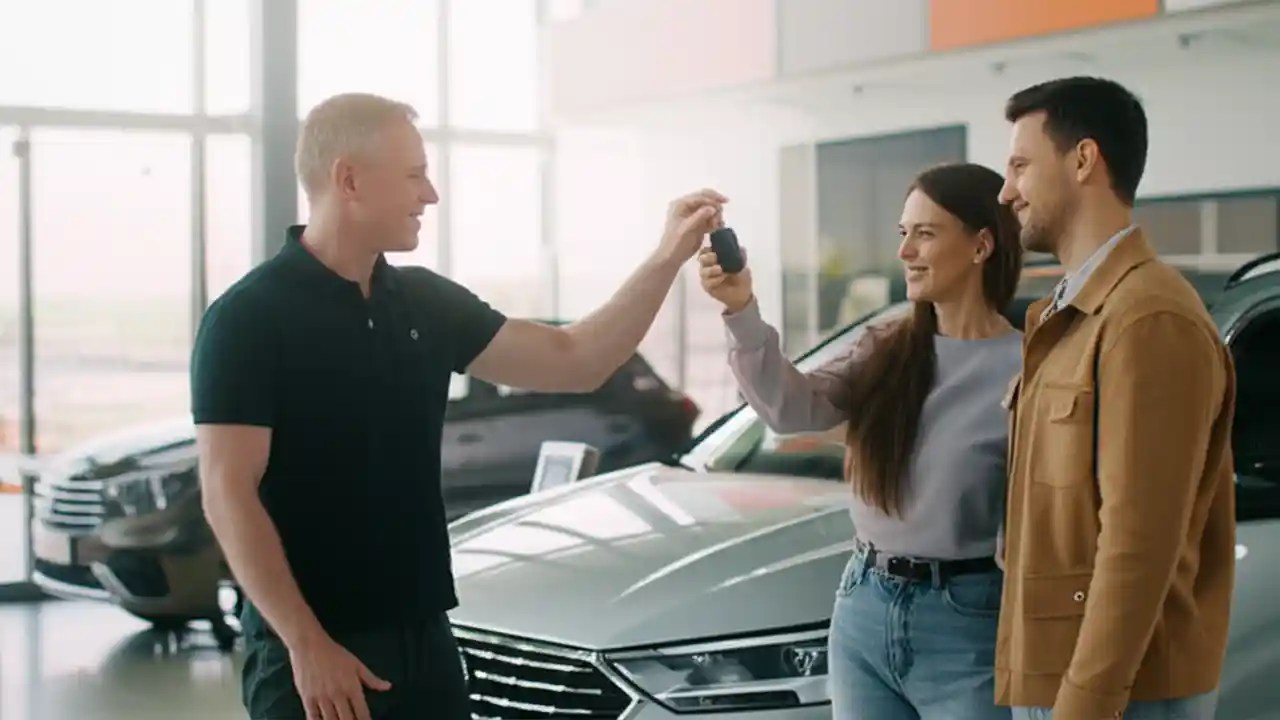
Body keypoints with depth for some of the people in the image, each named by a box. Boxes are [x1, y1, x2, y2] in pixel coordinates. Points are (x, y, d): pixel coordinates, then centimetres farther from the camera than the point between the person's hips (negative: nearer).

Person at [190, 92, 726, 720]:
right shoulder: (248, 318, -11)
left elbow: (575, 361, 11)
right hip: (315, 652, -7)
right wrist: (306, 643, -21)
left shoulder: (426, 302, 8)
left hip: (425, 641, 7)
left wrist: (668, 258, 1)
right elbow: (228, 494, -15)